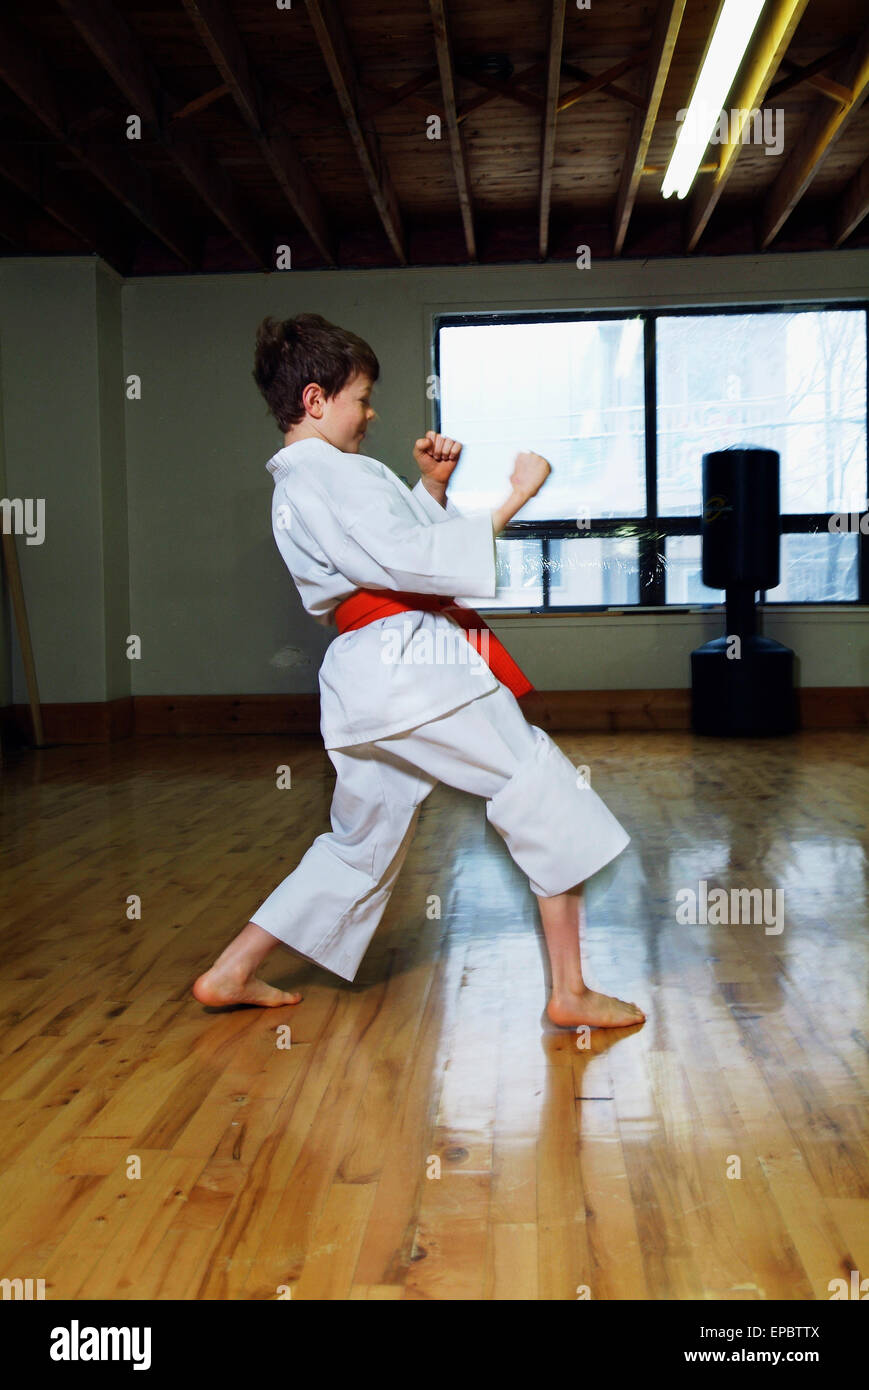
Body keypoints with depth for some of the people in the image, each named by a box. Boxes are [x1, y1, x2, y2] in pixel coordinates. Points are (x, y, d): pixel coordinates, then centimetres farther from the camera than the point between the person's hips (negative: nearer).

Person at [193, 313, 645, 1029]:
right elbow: (418, 562, -21)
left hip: (364, 676, 10)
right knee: (549, 799, -2)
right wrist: (516, 497, -17)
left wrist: (430, 487, 11)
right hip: (416, 668, -10)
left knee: (361, 842, 21)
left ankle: (232, 972, 24)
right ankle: (570, 992, 2)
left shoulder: (295, 484, 20)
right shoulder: (335, 476, -12)